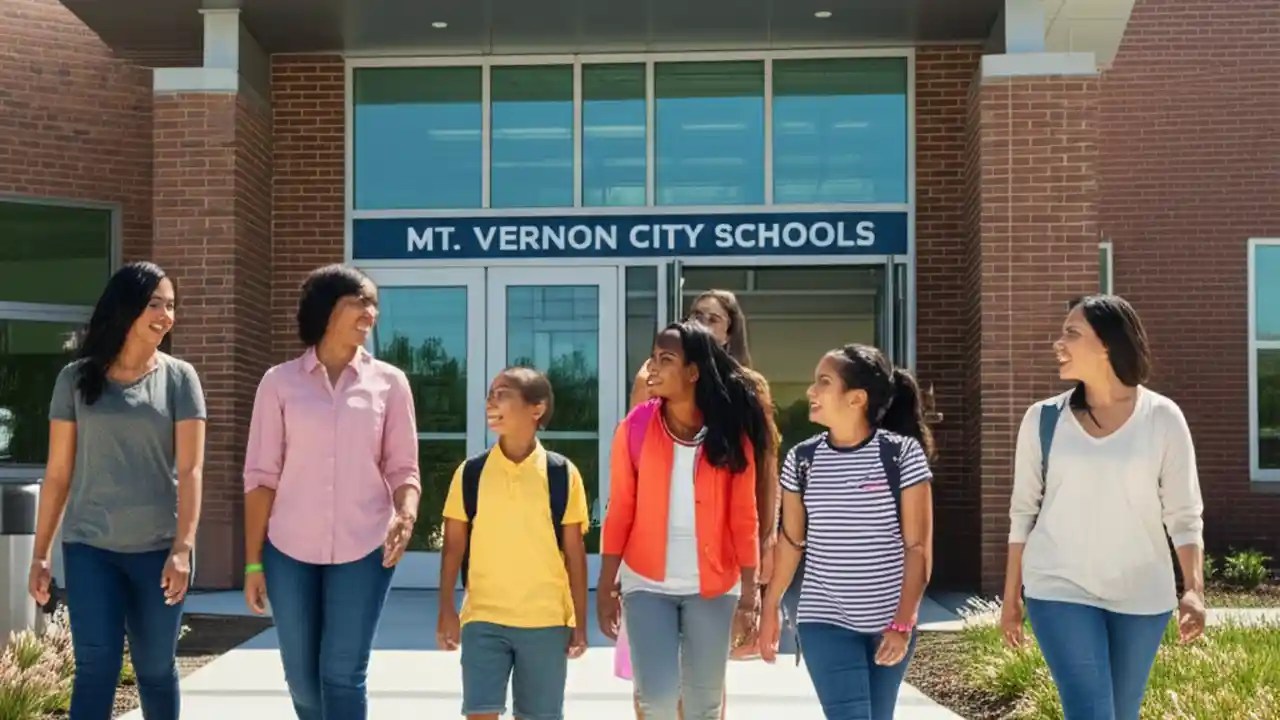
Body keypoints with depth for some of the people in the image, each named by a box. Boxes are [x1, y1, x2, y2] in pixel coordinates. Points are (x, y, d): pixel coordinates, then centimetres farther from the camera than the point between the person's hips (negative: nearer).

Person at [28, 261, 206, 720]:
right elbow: (58, 471, 7)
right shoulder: (77, 378, 4)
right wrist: (40, 551, 6)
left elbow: (190, 469, -5)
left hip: (158, 547, 0)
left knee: (156, 668, 9)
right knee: (96, 668, -5)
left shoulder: (179, 378, 1)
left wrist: (183, 547, -14)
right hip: (90, 547, 0)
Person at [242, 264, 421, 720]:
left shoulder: (389, 382, 4)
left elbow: (402, 468, 4)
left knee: (342, 675, -2)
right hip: (290, 550, 1)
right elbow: (261, 475, 3)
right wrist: (253, 561, 0)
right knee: (301, 678, 11)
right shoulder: (280, 381, 3)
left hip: (362, 550, -1)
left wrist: (406, 516, -17)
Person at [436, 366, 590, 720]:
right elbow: (454, 545, 5)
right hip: (483, 618, 0)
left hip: (546, 620, 0)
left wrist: (580, 621, 2)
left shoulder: (563, 474, -2)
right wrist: (446, 610, 0)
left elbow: (574, 552, 2)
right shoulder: (470, 473, 1)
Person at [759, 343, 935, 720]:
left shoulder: (902, 454, -8)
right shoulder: (802, 459, 0)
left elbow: (918, 547, -7)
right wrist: (770, 608, 12)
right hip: (825, 621, 1)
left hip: (889, 621, -1)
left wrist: (903, 622, -12)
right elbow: (791, 539, 10)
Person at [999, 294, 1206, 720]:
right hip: (1061, 590, -1)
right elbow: (1023, 512, 6)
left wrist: (1194, 589, -13)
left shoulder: (1162, 418, -3)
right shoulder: (1043, 419, -1)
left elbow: (1184, 513, -1)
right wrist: (1011, 595, 7)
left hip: (1142, 595, 1)